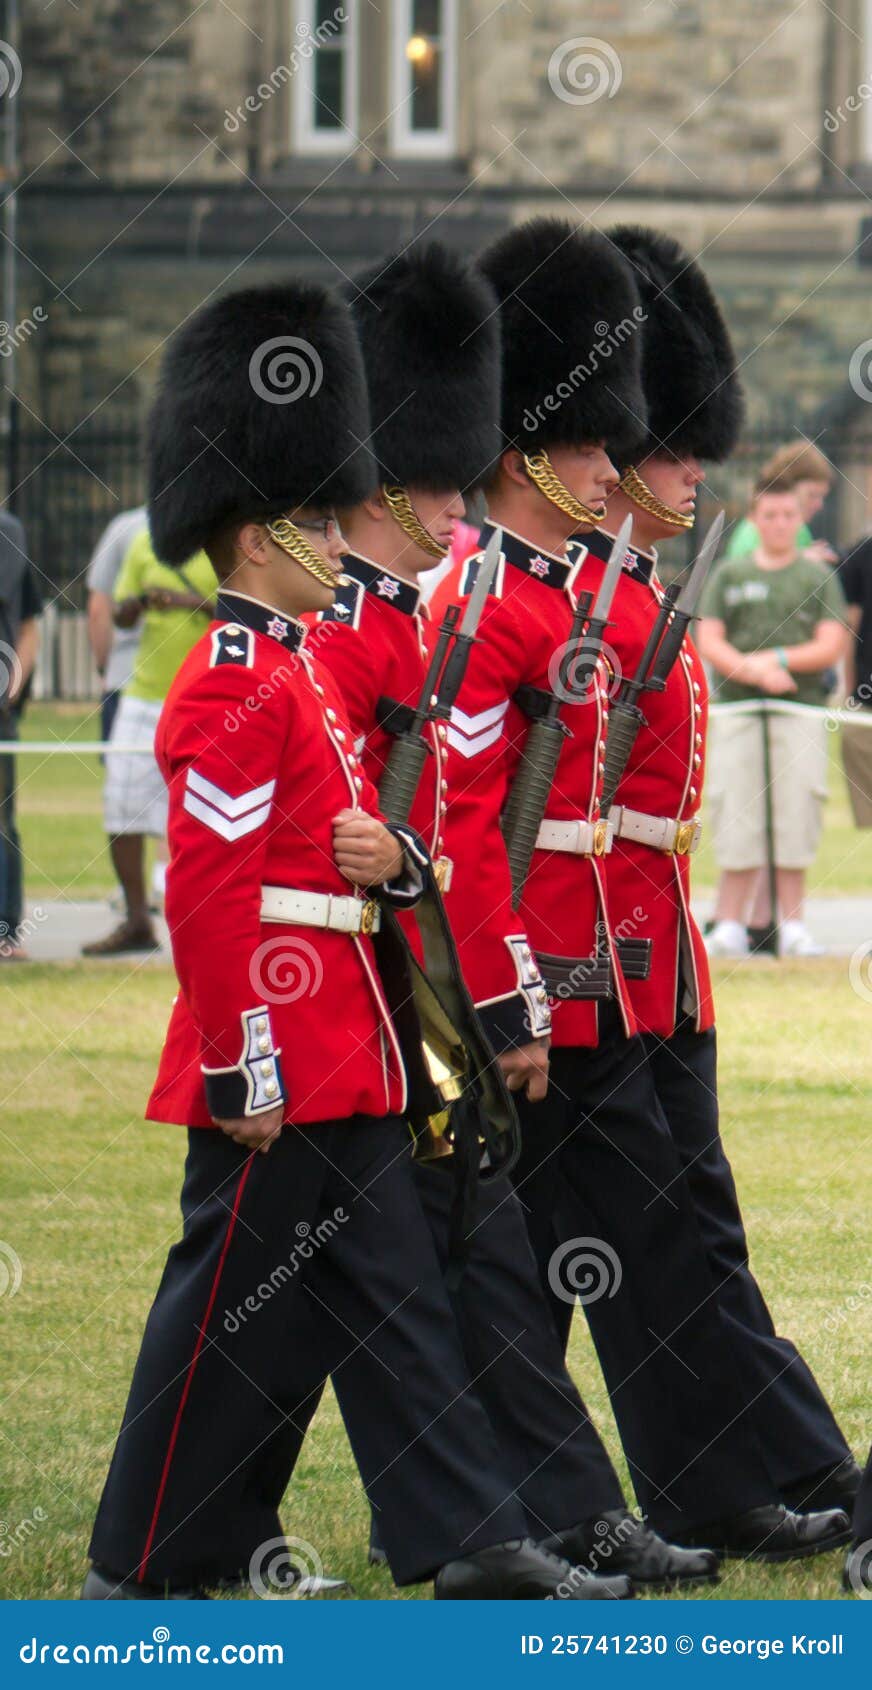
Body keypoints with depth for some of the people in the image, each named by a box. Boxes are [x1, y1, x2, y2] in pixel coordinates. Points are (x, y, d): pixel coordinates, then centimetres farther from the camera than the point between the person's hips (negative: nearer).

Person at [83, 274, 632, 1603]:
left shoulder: (300, 671, 16)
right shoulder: (235, 685, -14)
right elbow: (207, 888, -20)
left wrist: (393, 858, -2)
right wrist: (247, 1068, -21)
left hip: (344, 1061, 10)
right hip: (281, 1066, -10)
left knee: (388, 1297, 8)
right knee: (227, 1297, -3)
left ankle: (471, 1543, 10)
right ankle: (139, 1574, 5)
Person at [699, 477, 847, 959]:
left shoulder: (818, 577, 9)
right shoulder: (729, 575, 11)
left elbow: (831, 646, 1)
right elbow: (708, 642, 3)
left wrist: (778, 658, -11)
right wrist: (755, 671, -12)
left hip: (801, 708, 0)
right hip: (737, 707, 1)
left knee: (797, 815, -3)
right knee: (736, 816, -3)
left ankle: (792, 925, 3)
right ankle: (730, 924, 2)